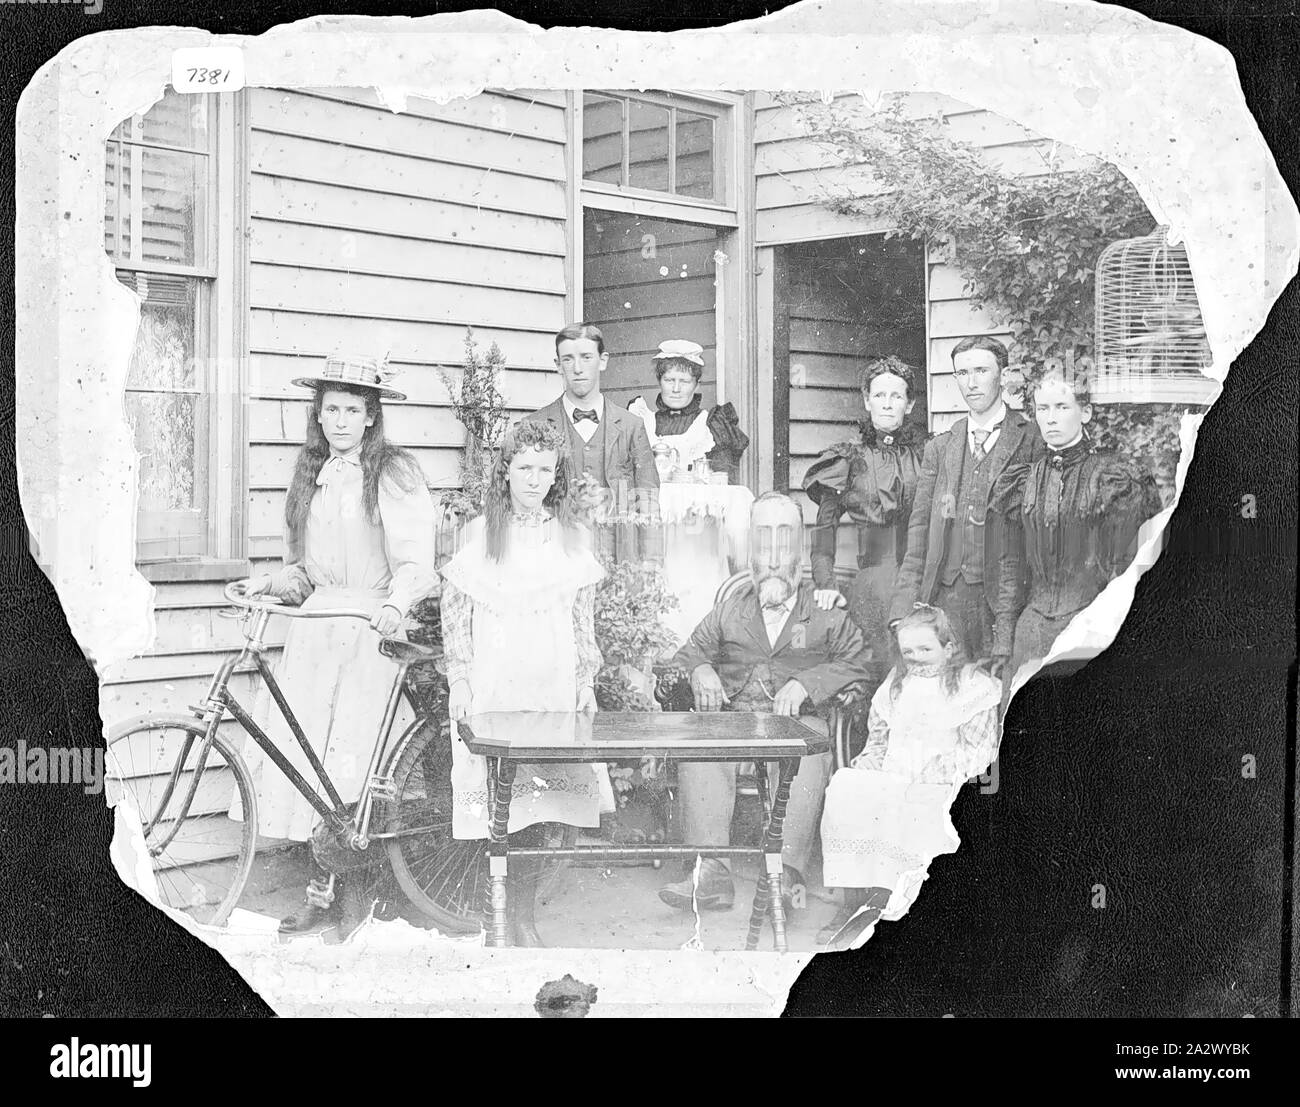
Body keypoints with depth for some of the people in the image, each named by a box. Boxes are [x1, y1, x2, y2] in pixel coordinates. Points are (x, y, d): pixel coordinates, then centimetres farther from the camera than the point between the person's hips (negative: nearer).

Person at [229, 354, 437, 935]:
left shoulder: (394, 473, -5)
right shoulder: (312, 474, 17)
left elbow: (414, 561, -13)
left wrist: (394, 604, -30)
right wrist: (268, 582, 6)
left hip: (373, 629, -6)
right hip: (317, 621, 6)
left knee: (345, 753, -9)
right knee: (298, 749, -3)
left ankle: (327, 889, -1)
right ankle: (322, 889, 3)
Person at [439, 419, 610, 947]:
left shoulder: (573, 537, 11)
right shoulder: (478, 532, 5)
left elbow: (585, 619, 13)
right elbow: (454, 612, 4)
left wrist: (586, 681, 8)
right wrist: (458, 680, -1)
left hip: (554, 682, 2)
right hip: (493, 680, -2)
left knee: (542, 791, -4)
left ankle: (523, 917, 4)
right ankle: (509, 917, 1)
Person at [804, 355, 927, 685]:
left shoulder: (926, 451, 9)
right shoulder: (850, 458, 8)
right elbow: (825, 524, 5)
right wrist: (825, 583, -6)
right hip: (872, 577, -1)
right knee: (874, 672, -9)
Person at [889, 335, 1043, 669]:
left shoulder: (1032, 442, 3)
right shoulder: (939, 447, 16)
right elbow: (919, 526, 12)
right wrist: (906, 610, 0)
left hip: (1007, 597, -3)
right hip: (945, 597, 3)